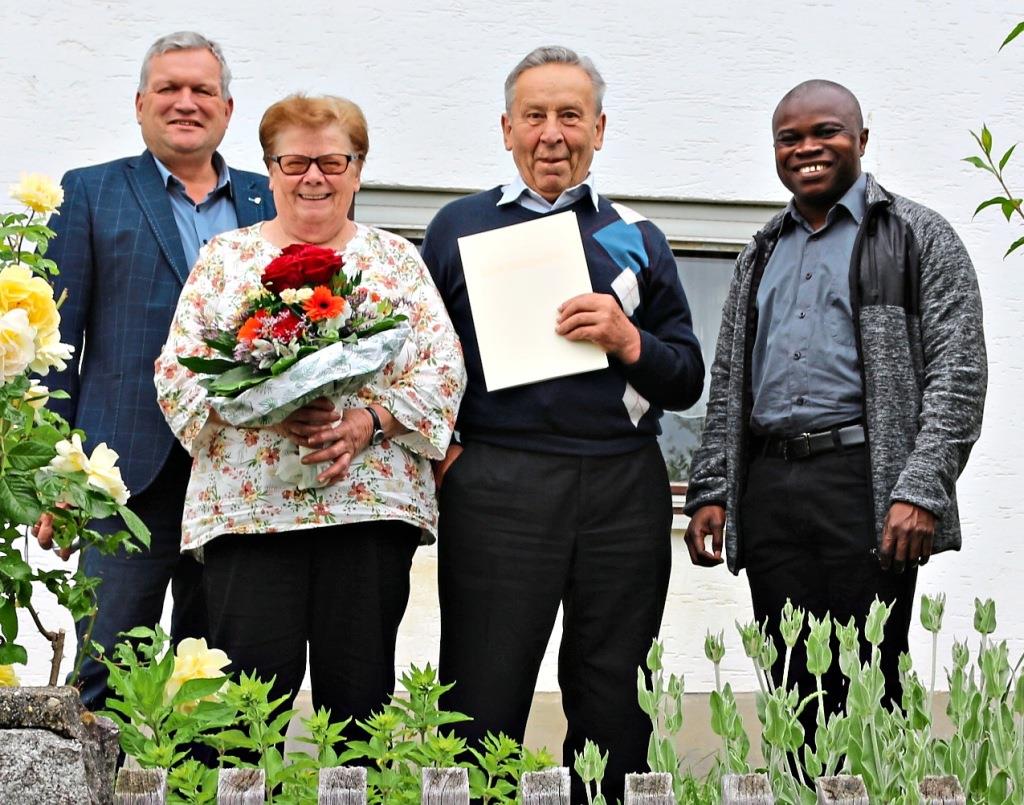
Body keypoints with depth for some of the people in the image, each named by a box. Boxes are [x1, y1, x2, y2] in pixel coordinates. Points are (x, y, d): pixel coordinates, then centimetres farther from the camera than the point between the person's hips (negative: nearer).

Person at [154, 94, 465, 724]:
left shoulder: (396, 260, 12)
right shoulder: (225, 257, 12)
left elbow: (446, 371, 5)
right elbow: (177, 371, 4)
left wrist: (368, 422, -12)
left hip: (372, 503, 1)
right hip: (247, 506, 0)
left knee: (360, 691, 3)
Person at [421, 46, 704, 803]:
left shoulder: (637, 238, 13)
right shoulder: (460, 226, 10)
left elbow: (688, 382, 11)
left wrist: (628, 341, -7)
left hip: (623, 490, 2)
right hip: (495, 482, -2)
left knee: (616, 712, 8)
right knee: (482, 708, 1)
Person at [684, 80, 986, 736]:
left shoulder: (918, 237, 5)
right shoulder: (762, 254, 22)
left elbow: (958, 373, -4)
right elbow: (728, 385, 22)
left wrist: (921, 491, -15)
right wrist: (710, 490, 11)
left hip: (864, 481, -5)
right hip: (767, 486, 5)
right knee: (793, 688, 5)